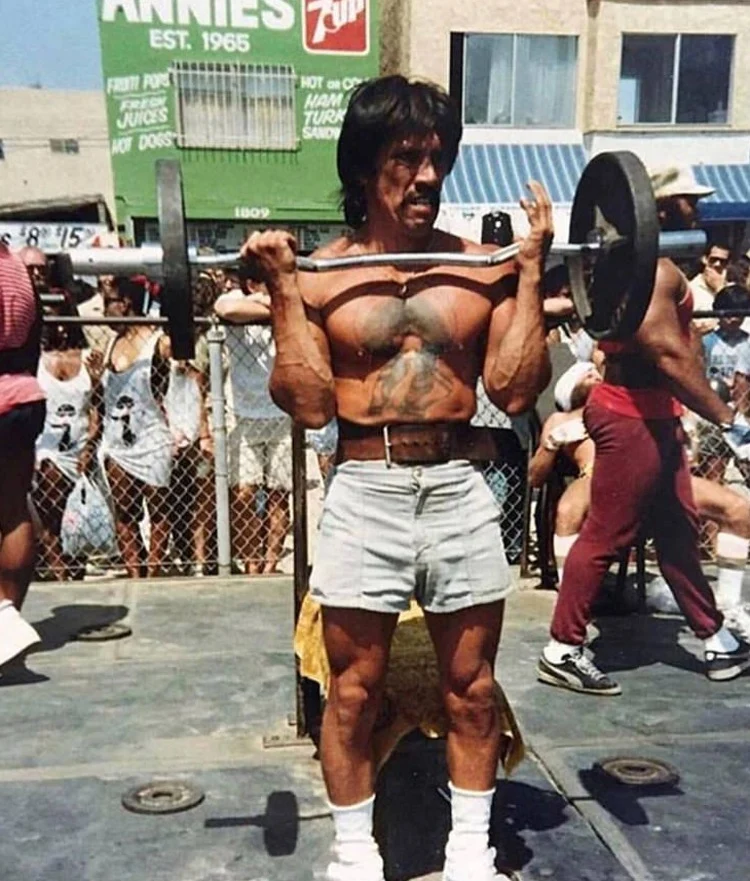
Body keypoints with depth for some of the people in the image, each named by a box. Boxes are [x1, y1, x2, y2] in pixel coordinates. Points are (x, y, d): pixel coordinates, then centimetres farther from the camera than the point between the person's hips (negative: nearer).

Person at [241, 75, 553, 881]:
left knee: (471, 687, 14)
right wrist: (283, 289, -12)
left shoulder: (485, 266, 3)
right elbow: (308, 405, -8)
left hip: (460, 490, 2)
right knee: (353, 690, 10)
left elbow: (516, 390, -3)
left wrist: (530, 272, -4)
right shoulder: (321, 274, -1)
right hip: (364, 495, -1)